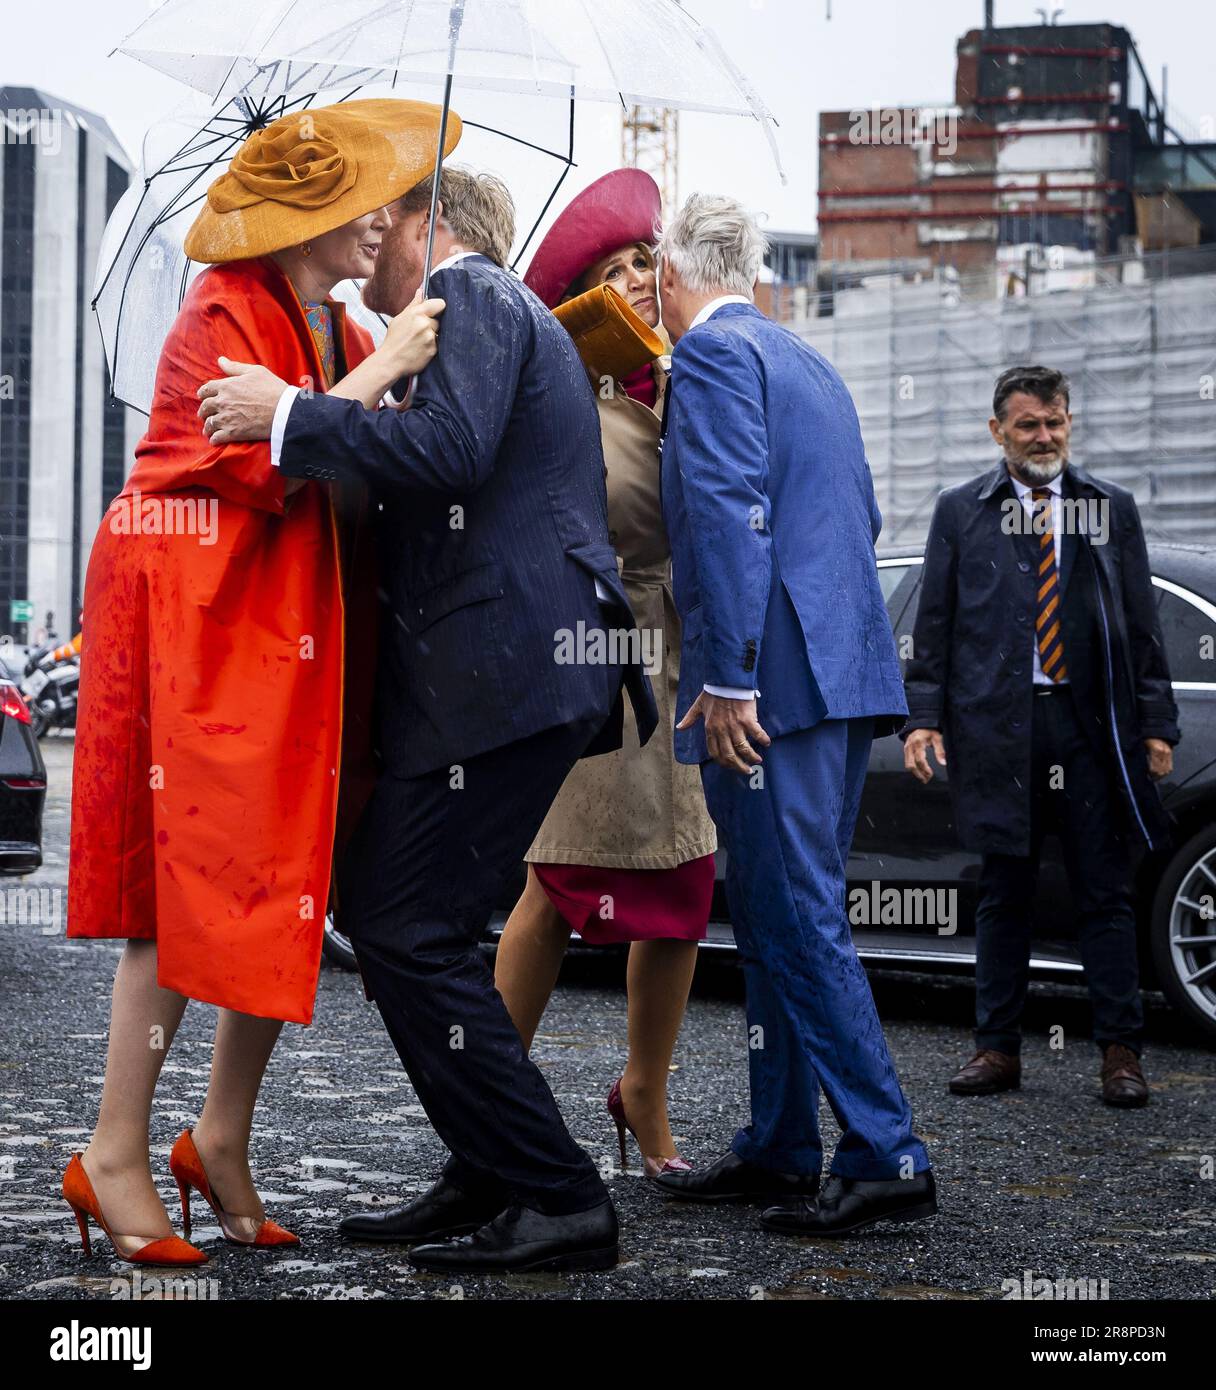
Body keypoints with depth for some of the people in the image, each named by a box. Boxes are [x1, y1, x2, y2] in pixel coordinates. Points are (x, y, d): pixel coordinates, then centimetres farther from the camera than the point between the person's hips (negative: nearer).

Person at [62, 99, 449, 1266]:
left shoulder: (335, 328, 16)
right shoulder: (226, 312, -11)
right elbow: (263, 461, -21)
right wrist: (380, 373, -19)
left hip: (287, 624, 8)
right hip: (196, 611, -8)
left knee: (283, 881, 5)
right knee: (198, 876, -9)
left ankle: (223, 1143, 13)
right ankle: (116, 1159, -3)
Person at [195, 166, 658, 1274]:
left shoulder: (470, 291, -5)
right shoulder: (497, 309, 27)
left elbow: (449, 448, -22)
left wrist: (285, 415, -16)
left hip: (499, 672, -11)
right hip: (507, 671, 11)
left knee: (413, 935, -10)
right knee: (383, 910, 14)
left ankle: (560, 1202, -6)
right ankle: (490, 1177, 18)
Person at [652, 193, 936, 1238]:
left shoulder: (711, 352, -6)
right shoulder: (810, 365, 22)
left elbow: (731, 513, -18)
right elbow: (863, 516, 25)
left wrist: (729, 677, -20)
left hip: (774, 680, -9)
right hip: (849, 676, 9)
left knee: (797, 921, -8)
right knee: (780, 920, 14)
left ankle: (887, 1160, -10)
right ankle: (778, 1151, 20)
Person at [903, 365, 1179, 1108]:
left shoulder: (1112, 508, 10)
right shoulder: (961, 510, 9)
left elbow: (1142, 623, 9)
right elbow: (934, 624, 8)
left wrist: (1157, 723, 2)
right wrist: (925, 716, -2)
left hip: (1094, 726, 0)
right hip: (998, 725, 0)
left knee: (1107, 894, 1)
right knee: (1003, 895, 6)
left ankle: (1121, 1053, 5)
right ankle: (999, 1048, 13)